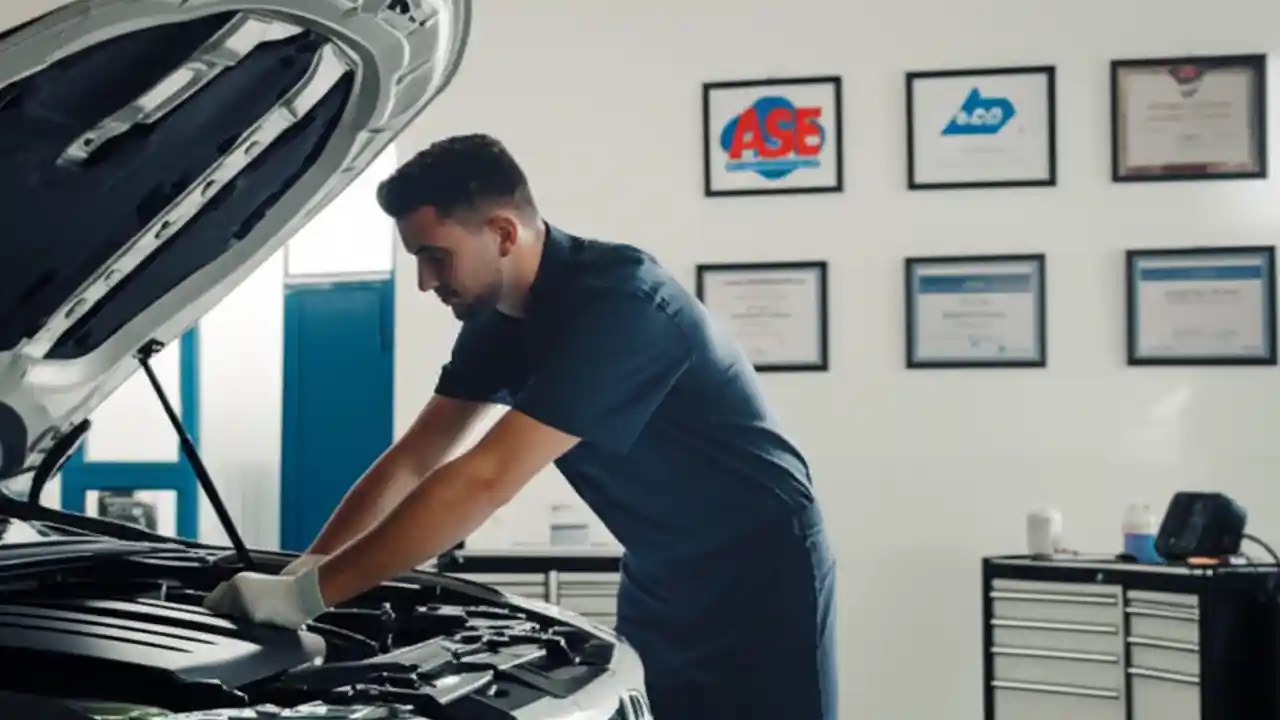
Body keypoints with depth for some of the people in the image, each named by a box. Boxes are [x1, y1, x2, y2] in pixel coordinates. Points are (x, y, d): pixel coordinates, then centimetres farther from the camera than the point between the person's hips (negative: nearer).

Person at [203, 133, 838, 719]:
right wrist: (301, 573, -8)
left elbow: (484, 480, -34)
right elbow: (414, 460, 2)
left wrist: (309, 593, -31)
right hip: (660, 579, 8)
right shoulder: (497, 317, -2)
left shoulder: (615, 303, -29)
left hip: (756, 575, -7)